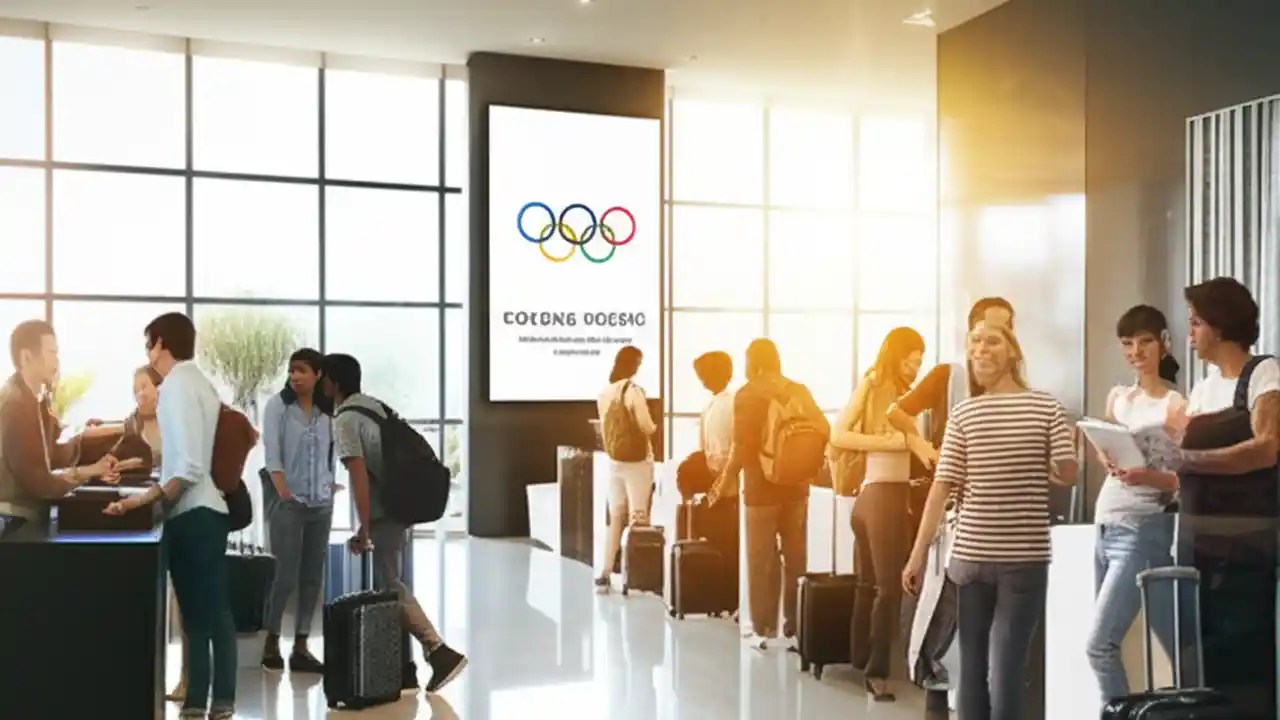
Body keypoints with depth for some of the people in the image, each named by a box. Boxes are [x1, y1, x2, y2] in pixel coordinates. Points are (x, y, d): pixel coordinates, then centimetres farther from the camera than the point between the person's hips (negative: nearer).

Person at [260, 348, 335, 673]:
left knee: (312, 578, 4)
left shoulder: (327, 412, 8)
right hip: (289, 503, -4)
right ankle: (271, 641, 10)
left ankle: (301, 647, 10)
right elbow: (272, 454, -11)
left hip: (321, 505, 4)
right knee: (286, 577, -7)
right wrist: (284, 495, -19)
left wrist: (331, 487, 2)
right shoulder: (277, 406, -2)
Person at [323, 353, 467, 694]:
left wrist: (364, 529, -18)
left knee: (390, 587, -6)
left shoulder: (345, 419, -11)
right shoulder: (374, 406, 15)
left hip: (382, 512, -9)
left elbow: (360, 475, -19)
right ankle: (403, 668, 15)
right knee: (390, 584, 12)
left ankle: (441, 652, -12)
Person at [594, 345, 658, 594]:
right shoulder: (634, 390, -16)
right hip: (637, 460, -6)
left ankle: (605, 575, 11)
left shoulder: (604, 393, 3)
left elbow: (604, 429, 9)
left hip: (614, 461, 6)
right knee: (638, 518, 1)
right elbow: (646, 428, -15)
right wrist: (655, 426, 6)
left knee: (615, 518, 12)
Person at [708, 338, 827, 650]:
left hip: (762, 486, -4)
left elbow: (742, 446, -15)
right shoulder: (799, 391, 3)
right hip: (796, 484, 4)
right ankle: (795, 628, 14)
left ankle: (763, 629, 9)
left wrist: (726, 481, -6)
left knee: (762, 559, 5)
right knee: (795, 557, 10)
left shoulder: (747, 395, -9)